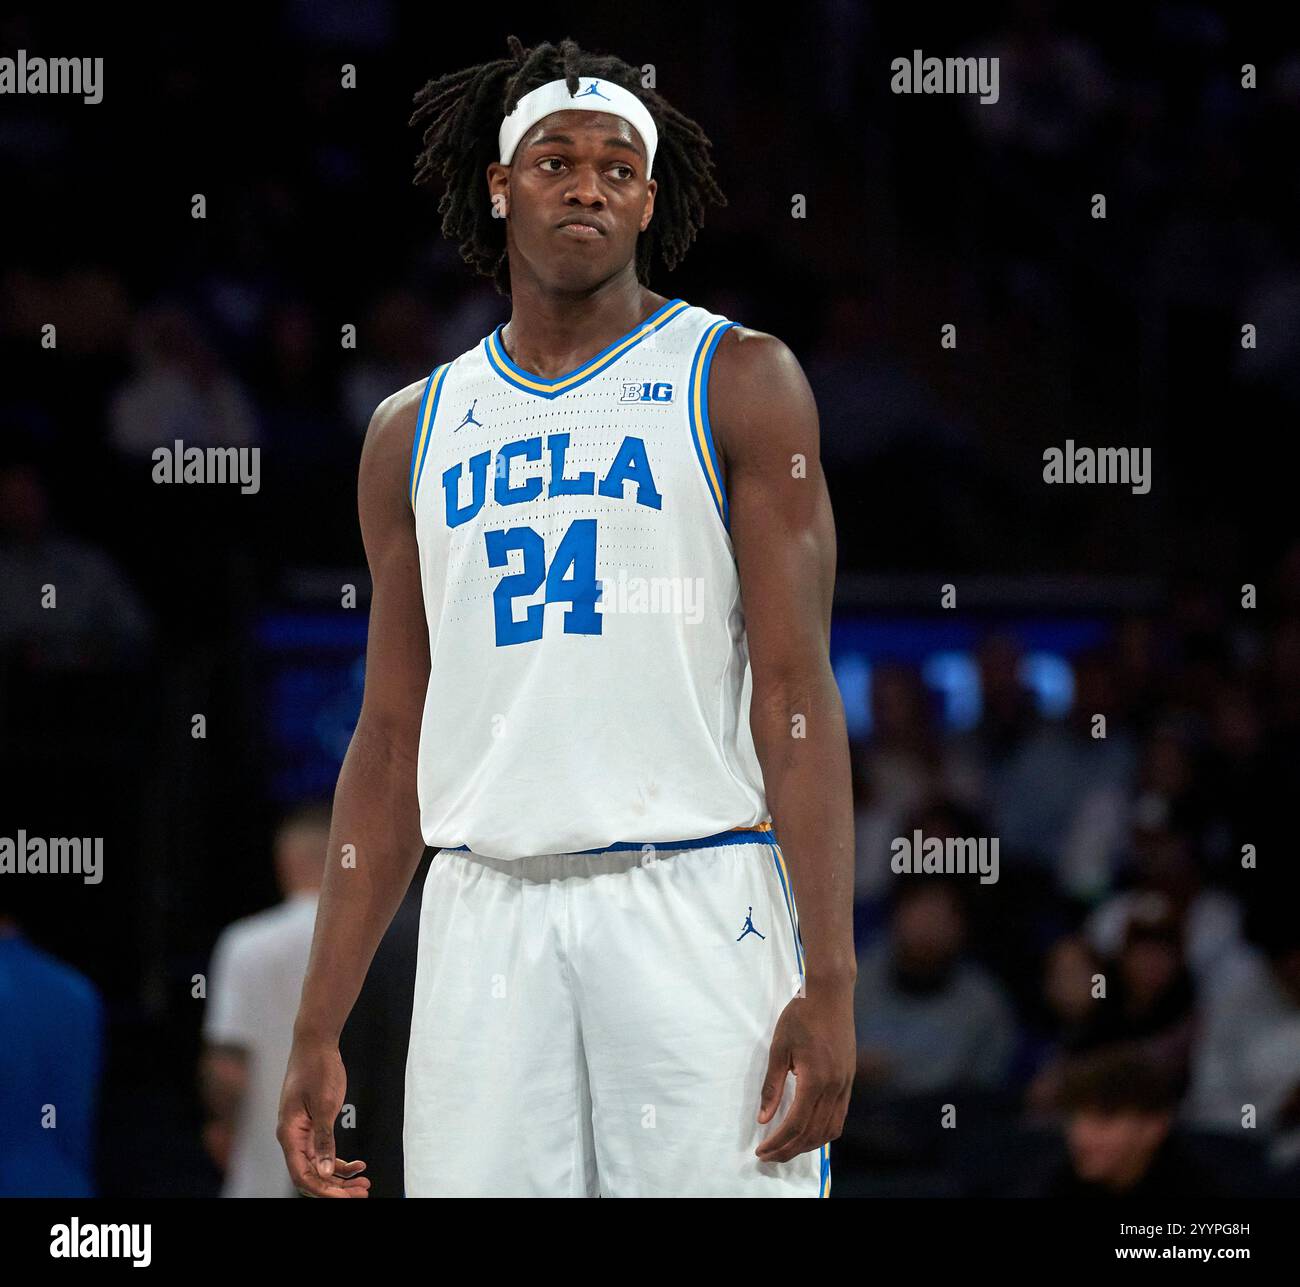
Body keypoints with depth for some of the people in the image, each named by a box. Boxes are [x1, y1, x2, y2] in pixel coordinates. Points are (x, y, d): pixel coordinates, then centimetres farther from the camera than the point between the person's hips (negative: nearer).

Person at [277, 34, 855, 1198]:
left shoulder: (737, 382, 5)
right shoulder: (418, 433, 16)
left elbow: (796, 689, -3)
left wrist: (830, 981, -14)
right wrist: (317, 1033, 11)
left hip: (694, 896, -3)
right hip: (486, 916, 3)